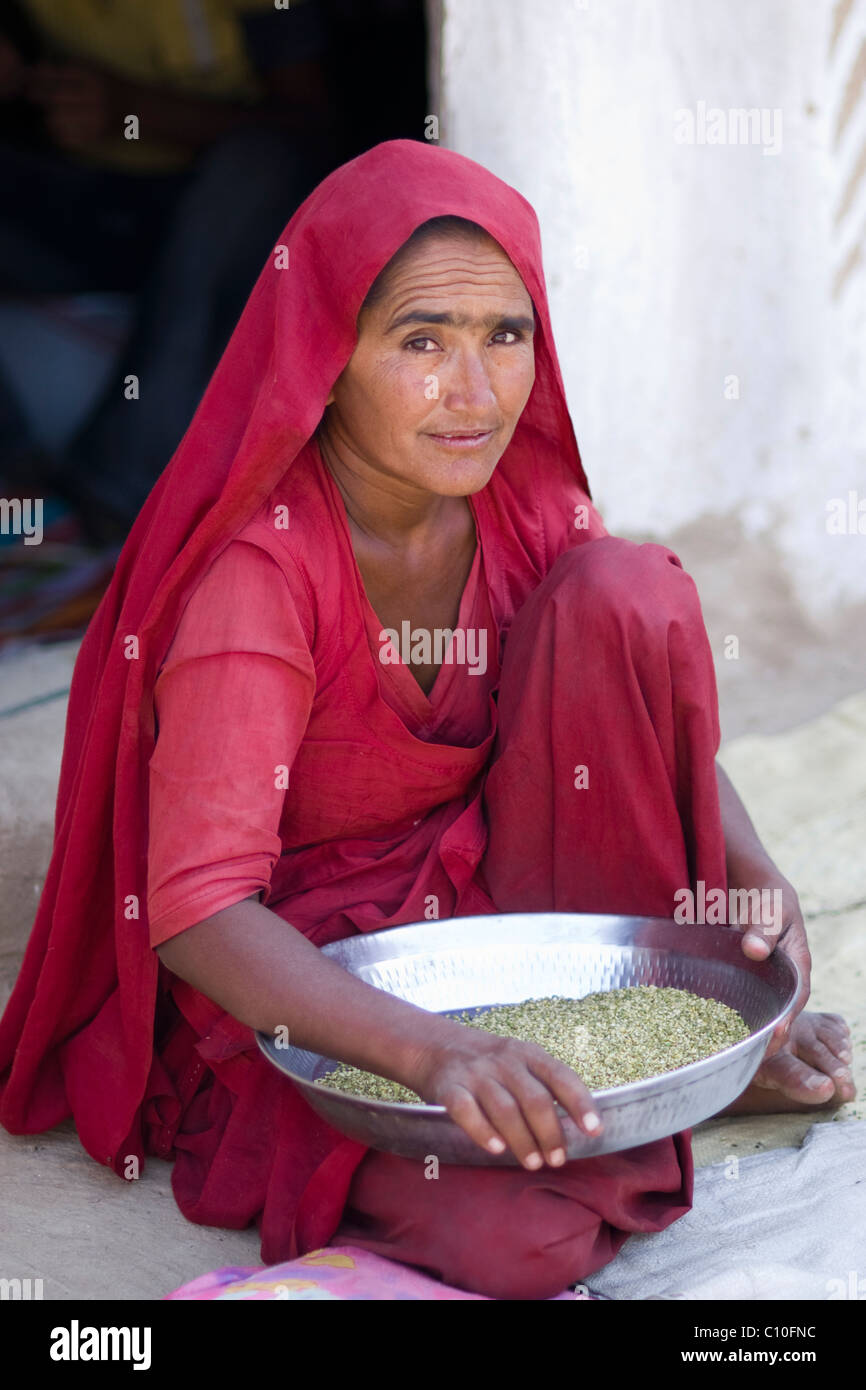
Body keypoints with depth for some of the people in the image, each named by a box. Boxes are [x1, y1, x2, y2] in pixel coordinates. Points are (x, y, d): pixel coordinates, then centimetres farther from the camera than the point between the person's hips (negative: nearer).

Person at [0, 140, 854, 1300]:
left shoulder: (524, 503, -7)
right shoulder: (257, 567, -26)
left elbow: (659, 725, 4)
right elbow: (195, 910, -31)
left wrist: (752, 873, -18)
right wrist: (434, 1050, -46)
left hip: (488, 880, 5)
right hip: (295, 980, -5)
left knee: (627, 592, -18)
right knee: (523, 1234, -32)